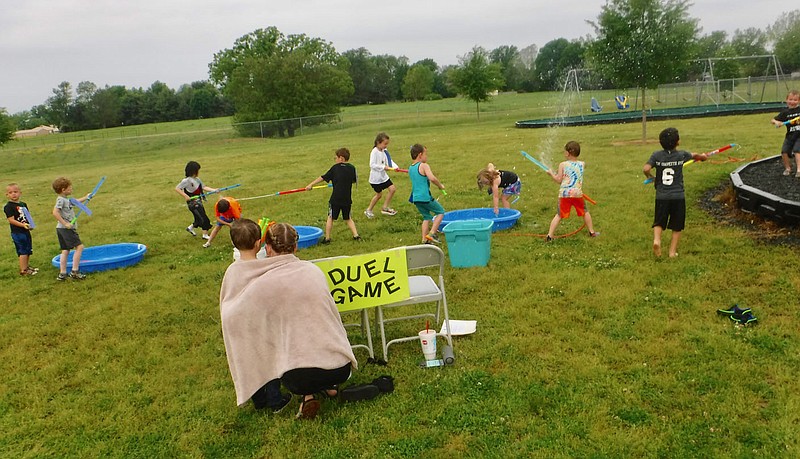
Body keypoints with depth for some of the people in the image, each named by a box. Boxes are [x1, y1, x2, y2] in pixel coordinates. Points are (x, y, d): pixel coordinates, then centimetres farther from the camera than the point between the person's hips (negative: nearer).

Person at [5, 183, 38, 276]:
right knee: (23, 251, -5)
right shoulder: (9, 206, -12)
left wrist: (30, 225, 0)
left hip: (26, 231, 8)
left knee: (28, 250, 16)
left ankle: (26, 267, 31)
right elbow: (11, 220, -18)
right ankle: (23, 270, 1)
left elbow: (28, 216, 19)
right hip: (17, 233, -8)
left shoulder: (23, 204, 11)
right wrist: (23, 225, -28)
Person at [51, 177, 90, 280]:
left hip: (62, 229, 10)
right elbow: (55, 212, -25)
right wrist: (65, 223, -25)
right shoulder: (61, 200, -15)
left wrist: (86, 197, 38)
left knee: (65, 250, 12)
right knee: (79, 246, -10)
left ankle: (62, 273, 15)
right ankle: (74, 272, -9)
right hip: (66, 229, -10)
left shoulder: (67, 199, 14)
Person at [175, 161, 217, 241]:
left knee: (199, 219, 16)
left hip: (199, 202, 8)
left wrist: (214, 190, -7)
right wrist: (185, 196, -25)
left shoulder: (197, 180, 8)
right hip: (193, 203, -8)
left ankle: (190, 228, 39)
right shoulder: (187, 180, -16)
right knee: (203, 219, -6)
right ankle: (205, 234, 5)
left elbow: (204, 187, 5)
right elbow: (177, 188, -16)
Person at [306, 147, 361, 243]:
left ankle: (327, 238, 9)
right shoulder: (352, 168, 2)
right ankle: (356, 235, 8)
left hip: (335, 198, -3)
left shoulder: (335, 168, -2)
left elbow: (323, 177, 3)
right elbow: (355, 180, 15)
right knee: (348, 219, 18)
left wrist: (311, 184, 11)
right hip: (347, 199, 3)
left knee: (330, 218, 8)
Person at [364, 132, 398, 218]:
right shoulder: (374, 152, -18)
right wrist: (384, 167, -27)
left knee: (392, 189, 2)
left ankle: (385, 207, 16)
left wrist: (395, 167, -17)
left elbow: (389, 160, 2)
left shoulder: (384, 151, 4)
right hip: (375, 178, -7)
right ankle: (368, 210, 23)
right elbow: (372, 165, -25)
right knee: (379, 194, 4)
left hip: (383, 176, 7)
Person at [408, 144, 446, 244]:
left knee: (427, 217, 19)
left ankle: (424, 239, 13)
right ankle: (432, 233, -2)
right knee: (440, 212, 9)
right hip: (425, 197, -7)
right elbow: (432, 178, -25)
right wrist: (440, 185, -11)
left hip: (416, 198, 7)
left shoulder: (410, 168, 13)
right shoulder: (424, 166, -12)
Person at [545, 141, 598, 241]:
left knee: (559, 215, 6)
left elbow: (559, 180, -1)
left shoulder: (563, 164, -1)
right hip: (577, 193, 1)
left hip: (564, 193, -1)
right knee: (585, 212, 22)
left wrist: (551, 174, 14)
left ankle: (550, 235, 1)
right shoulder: (582, 164, 8)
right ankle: (592, 232, 29)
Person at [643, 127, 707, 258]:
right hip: (678, 196, 0)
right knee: (677, 226, 13)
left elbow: (646, 169, -17)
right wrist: (703, 157, 42)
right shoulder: (682, 155, -1)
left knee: (659, 222, 12)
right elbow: (695, 156, 19)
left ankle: (656, 240, -15)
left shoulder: (656, 155, -4)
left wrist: (649, 177, 5)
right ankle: (672, 251, 13)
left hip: (661, 196, 0)